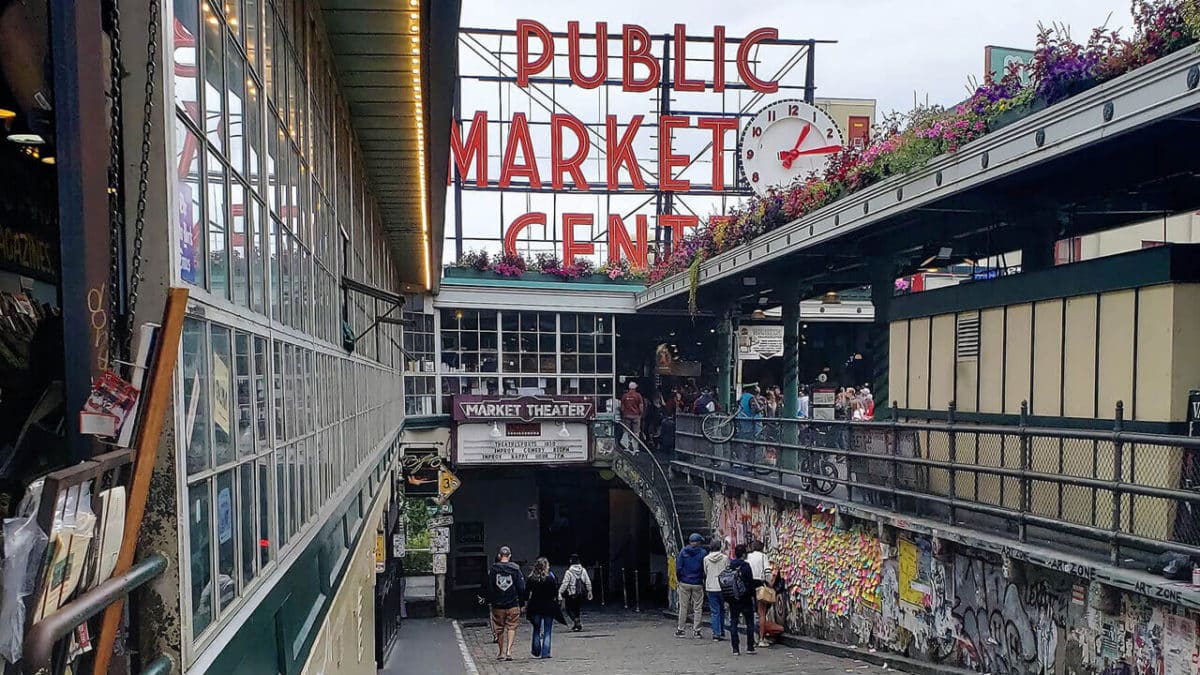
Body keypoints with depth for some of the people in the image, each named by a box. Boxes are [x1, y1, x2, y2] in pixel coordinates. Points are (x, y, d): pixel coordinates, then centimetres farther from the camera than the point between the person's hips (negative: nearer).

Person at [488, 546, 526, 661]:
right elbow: (521, 587, -3)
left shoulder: (492, 569, -2)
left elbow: (489, 588, 1)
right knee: (511, 627, 5)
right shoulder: (515, 569, -5)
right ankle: (508, 651, -9)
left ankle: (501, 653, 21)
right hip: (513, 605, -1)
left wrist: (491, 601, 10)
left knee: (500, 629, 13)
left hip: (497, 605, 1)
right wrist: (521, 601, 7)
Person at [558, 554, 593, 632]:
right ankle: (577, 625, 21)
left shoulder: (569, 572, -14)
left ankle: (577, 622, -10)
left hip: (571, 595, -5)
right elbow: (588, 582, 4)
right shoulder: (583, 570, 0)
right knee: (578, 609, 18)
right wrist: (589, 591, 16)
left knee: (570, 609, 7)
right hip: (581, 594, 5)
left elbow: (564, 584, -15)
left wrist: (559, 592, -8)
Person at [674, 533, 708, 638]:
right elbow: (706, 569, -4)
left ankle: (679, 630, 11)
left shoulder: (683, 552, 0)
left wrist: (680, 579, 10)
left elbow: (678, 568, -2)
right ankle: (696, 631, 5)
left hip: (684, 583, 2)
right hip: (698, 584, -1)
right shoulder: (703, 552, -4)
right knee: (697, 608, 5)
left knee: (683, 607, 8)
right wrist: (704, 581, 9)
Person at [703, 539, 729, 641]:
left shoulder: (706, 559, -1)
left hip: (710, 588, 1)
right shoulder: (725, 558, -6)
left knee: (715, 611, 4)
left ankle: (716, 633, -2)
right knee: (722, 610, 16)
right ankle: (721, 632, 20)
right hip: (722, 587, 0)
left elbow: (705, 573, 8)